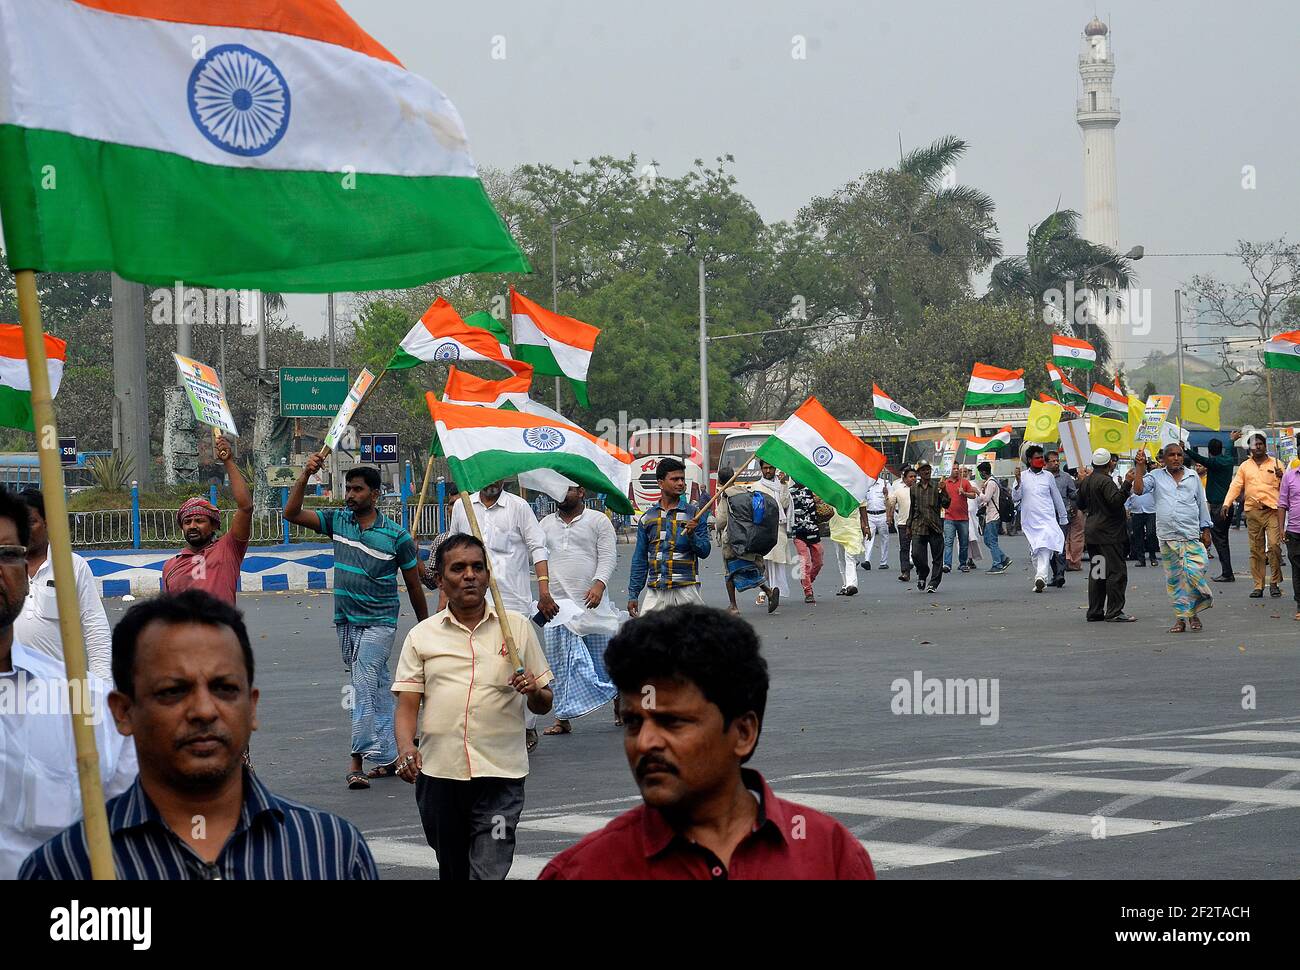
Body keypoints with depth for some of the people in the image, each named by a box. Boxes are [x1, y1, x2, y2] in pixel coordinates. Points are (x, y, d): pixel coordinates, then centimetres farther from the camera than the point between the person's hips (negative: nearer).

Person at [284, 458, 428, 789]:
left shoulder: (396, 536, -6)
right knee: (377, 688, 11)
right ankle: (389, 755, 17)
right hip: (346, 621, 5)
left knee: (364, 687, -15)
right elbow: (292, 513, -3)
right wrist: (306, 475, -15)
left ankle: (358, 760, -17)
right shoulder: (337, 520, 4)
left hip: (379, 622, -5)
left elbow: (414, 584, 3)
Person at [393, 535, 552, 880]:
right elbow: (407, 705, 4)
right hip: (438, 774, 2)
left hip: (500, 774, -2)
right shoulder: (422, 635, 8)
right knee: (452, 871, 12)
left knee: (489, 872, -13)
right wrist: (406, 747, -15)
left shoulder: (517, 627, 8)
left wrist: (534, 692, -12)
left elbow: (543, 705, 12)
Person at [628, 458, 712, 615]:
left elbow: (704, 552, 0)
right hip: (655, 592, 2)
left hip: (686, 590, -2)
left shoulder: (694, 515, 4)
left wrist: (692, 535, -20)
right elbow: (640, 559, 13)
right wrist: (633, 595, 8)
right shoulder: (647, 518, 10)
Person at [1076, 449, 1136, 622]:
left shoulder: (1086, 481, 12)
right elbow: (1116, 500, -26)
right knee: (1116, 571, -7)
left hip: (1091, 533, 9)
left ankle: (1095, 611, 13)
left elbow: (1080, 504, 23)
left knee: (1096, 572, 12)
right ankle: (1114, 612, -10)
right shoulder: (1105, 481, -15)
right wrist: (1127, 484, -27)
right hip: (1108, 533, -9)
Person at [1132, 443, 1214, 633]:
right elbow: (1139, 489, -9)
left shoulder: (1193, 478, 10)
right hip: (1167, 537, 0)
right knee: (1173, 578, 3)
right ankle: (1180, 617, 9)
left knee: (1194, 572, -12)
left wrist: (1205, 530, 12)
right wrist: (1140, 466, -11)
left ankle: (1193, 611, 7)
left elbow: (1202, 505, 14)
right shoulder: (1156, 476, 6)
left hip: (1191, 536, 0)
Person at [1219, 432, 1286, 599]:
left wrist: (1282, 477, -11)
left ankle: (1274, 582, -3)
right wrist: (1226, 504, -6)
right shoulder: (1245, 466, 14)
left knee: (1274, 545, -14)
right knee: (1256, 550, 2)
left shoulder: (1276, 464, 10)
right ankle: (1258, 585, 7)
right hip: (1253, 511, 2)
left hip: (1273, 510, -2)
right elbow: (1236, 486, 8)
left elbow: (1285, 487, 11)